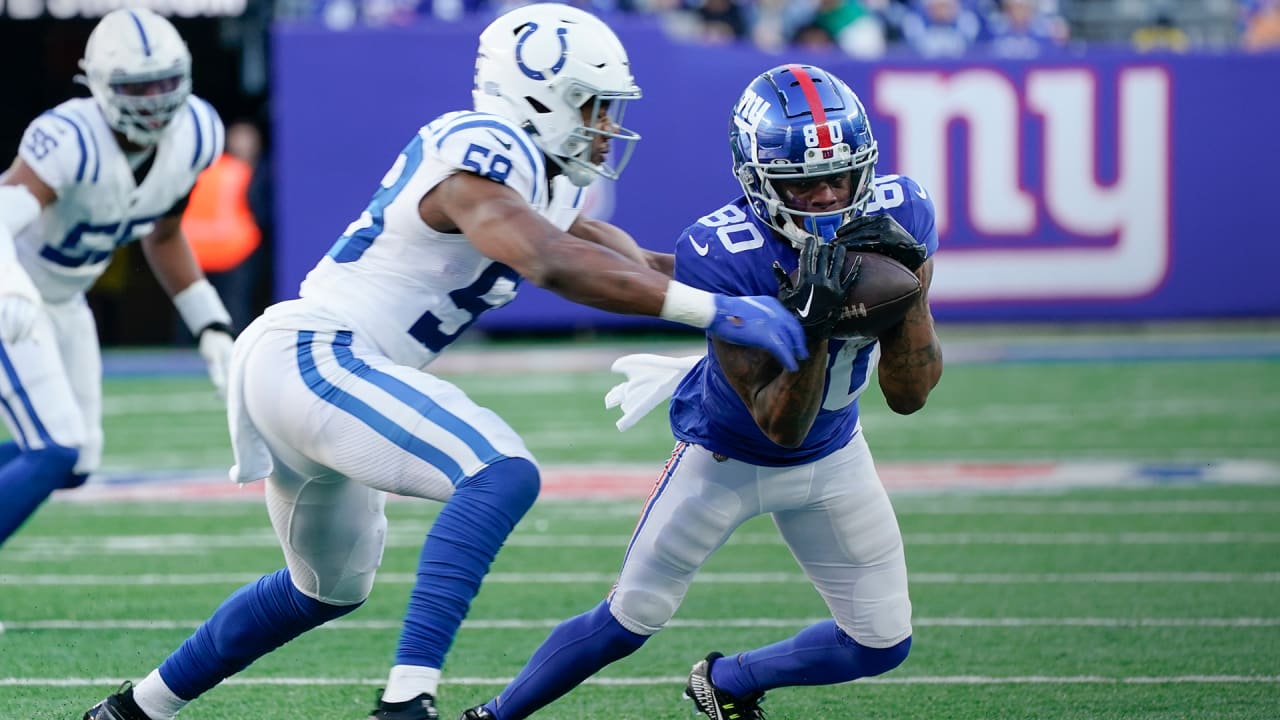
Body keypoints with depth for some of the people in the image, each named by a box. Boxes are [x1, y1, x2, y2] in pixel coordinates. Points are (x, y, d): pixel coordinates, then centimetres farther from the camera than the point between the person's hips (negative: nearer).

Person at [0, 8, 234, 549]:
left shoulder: (193, 136, -12)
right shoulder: (70, 140, -34)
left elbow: (163, 237, 8)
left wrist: (211, 327, 4)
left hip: (61, 300, 8)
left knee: (74, 463, 10)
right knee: (55, 453, -18)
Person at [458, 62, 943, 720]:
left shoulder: (898, 216, -23)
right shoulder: (720, 256, -35)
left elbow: (908, 395, -20)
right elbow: (781, 425, -33)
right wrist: (813, 320, -50)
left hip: (832, 455, 4)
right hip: (725, 454, -4)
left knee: (882, 644, 5)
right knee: (629, 621, 3)